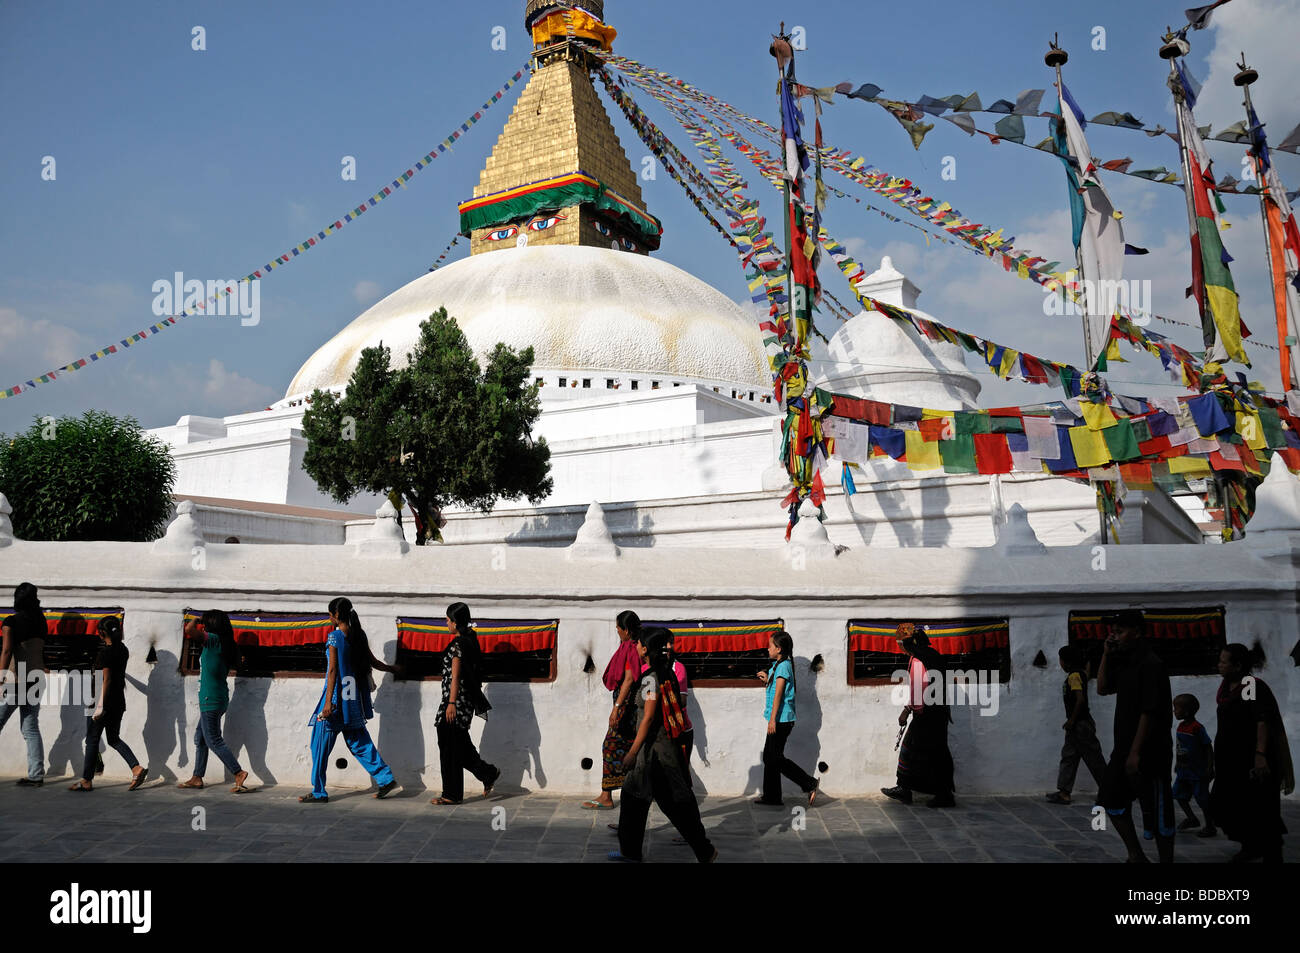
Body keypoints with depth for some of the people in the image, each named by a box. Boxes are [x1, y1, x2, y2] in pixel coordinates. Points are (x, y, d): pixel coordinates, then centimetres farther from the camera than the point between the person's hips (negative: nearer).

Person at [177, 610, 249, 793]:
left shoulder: (214, 639, -16)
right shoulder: (225, 644, 10)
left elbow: (190, 631, -28)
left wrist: (194, 621, -6)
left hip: (211, 700, -9)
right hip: (218, 698, 9)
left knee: (214, 740, -6)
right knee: (200, 738, 17)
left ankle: (238, 773, -8)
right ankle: (197, 778, 24)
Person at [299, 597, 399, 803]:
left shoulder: (334, 636, -12)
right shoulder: (359, 635, 7)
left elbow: (333, 670, -17)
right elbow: (373, 662, 17)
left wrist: (328, 701, -19)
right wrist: (391, 668, 37)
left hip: (337, 699, -7)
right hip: (354, 701, 7)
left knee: (321, 744, 4)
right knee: (358, 742, 15)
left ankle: (319, 792, 9)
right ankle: (386, 778, 9)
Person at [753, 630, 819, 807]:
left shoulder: (783, 666, -13)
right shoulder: (779, 666, 17)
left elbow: (778, 694, -19)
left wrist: (772, 719, -21)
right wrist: (767, 680, 11)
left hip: (781, 719, -10)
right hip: (779, 720, 10)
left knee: (775, 758, -6)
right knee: (769, 757, 11)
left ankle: (809, 783, -1)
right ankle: (771, 797, 14)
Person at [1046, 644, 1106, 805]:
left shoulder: (1074, 676, -17)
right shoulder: (1081, 673, 10)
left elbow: (1080, 699, -26)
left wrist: (1071, 720, -21)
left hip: (1081, 724, -10)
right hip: (1077, 725, 10)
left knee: (1093, 759, -1)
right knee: (1068, 756, 7)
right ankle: (1064, 792, 6)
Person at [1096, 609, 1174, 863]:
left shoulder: (1151, 665, -17)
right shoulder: (1124, 663, 11)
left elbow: (1149, 712, -21)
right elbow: (1102, 688, 17)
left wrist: (1135, 753, -23)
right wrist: (1106, 654, 6)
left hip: (1150, 752, -10)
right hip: (1124, 747, 10)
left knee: (1157, 813, -1)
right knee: (1112, 800, 15)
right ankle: (1136, 856, 25)